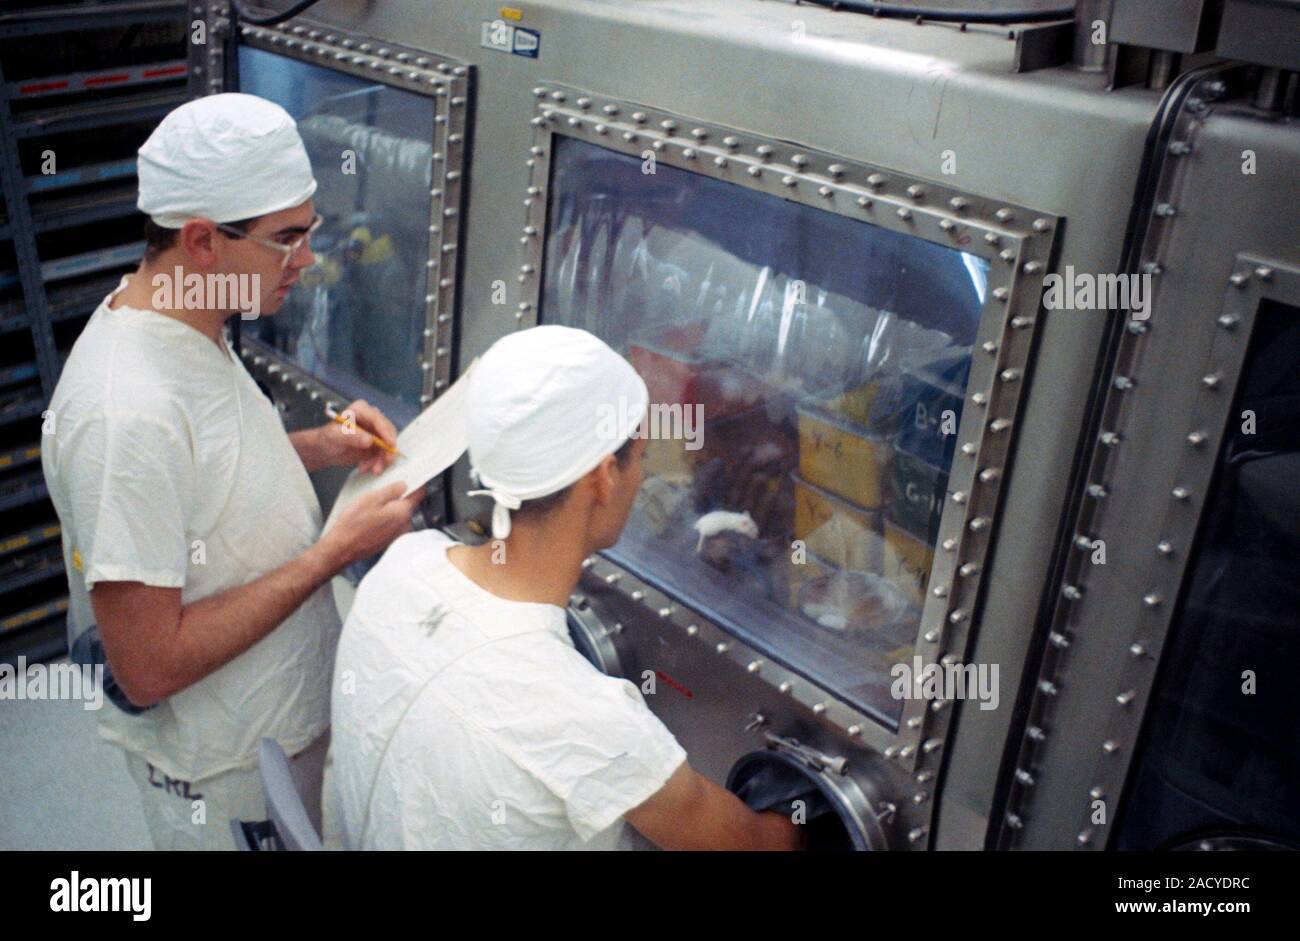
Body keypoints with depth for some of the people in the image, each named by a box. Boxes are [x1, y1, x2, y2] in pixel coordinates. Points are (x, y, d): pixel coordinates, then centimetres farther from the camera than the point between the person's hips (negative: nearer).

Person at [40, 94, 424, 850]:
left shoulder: (191, 331, -3)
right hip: (226, 775, -8)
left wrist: (316, 448, -3)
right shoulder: (127, 414, -33)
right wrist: (338, 549, -27)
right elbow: (148, 666, -30)